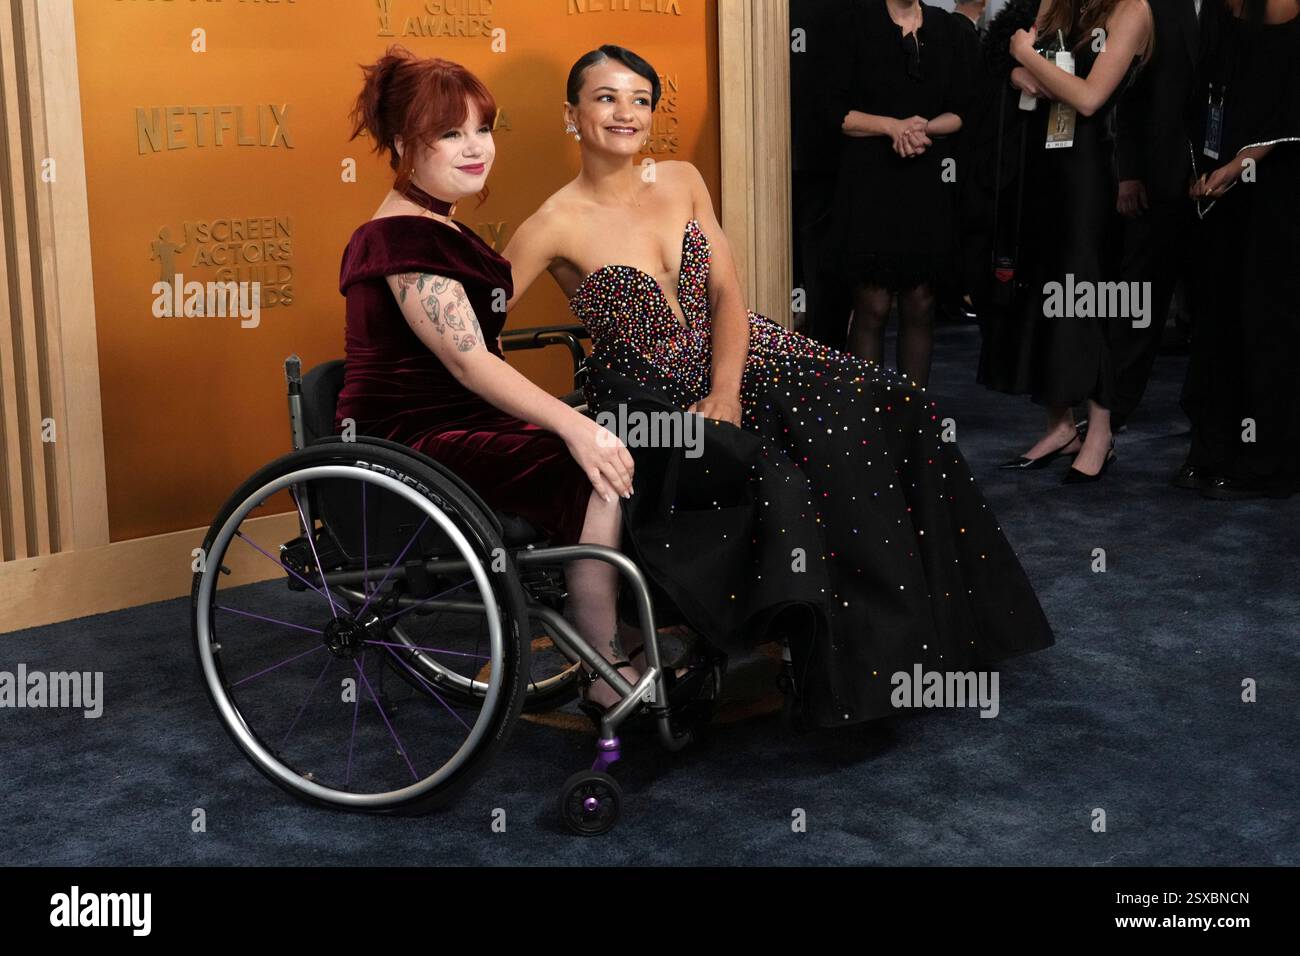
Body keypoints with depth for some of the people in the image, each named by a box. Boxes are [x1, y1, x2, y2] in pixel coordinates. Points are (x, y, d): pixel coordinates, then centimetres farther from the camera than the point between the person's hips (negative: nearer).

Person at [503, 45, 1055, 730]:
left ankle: (908, 635, -3)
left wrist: (725, 395, -13)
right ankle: (842, 673, -9)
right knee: (779, 483, -30)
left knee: (883, 412, -15)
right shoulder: (556, 226, -11)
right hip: (648, 404, -5)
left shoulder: (682, 181, 5)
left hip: (736, 358, 5)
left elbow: (727, 295, 3)